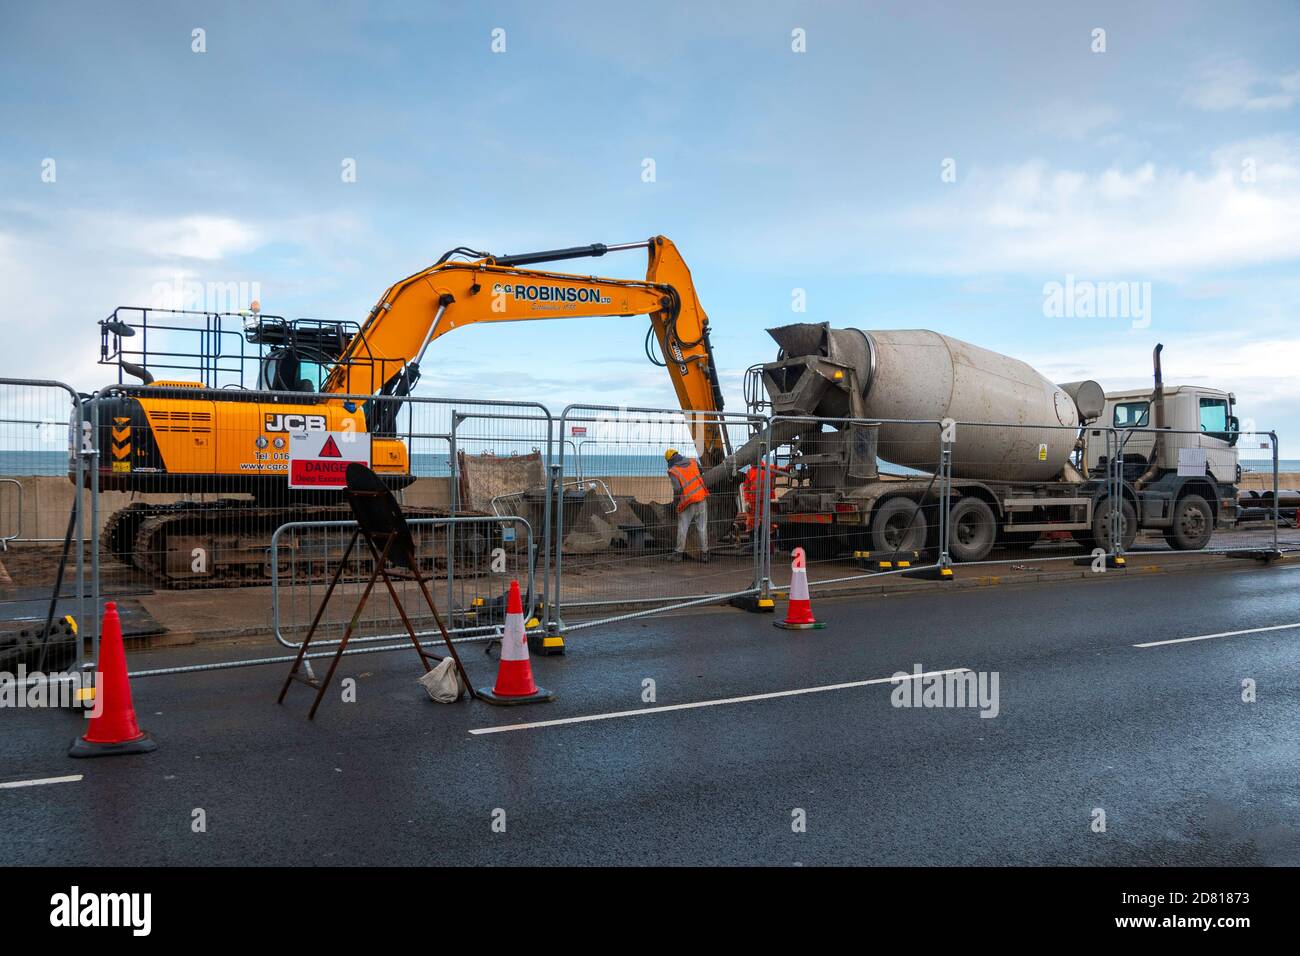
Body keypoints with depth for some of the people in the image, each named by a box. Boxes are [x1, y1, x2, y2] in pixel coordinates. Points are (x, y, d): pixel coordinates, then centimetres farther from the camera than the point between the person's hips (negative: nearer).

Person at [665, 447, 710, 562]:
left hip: (688, 502, -4)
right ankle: (704, 553, 8)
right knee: (703, 527, 6)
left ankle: (679, 553, 8)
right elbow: (700, 470, 29)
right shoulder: (692, 462, 7)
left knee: (682, 528, 6)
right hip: (702, 498, 4)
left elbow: (677, 489, -15)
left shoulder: (673, 471, -7)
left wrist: (675, 501, 0)